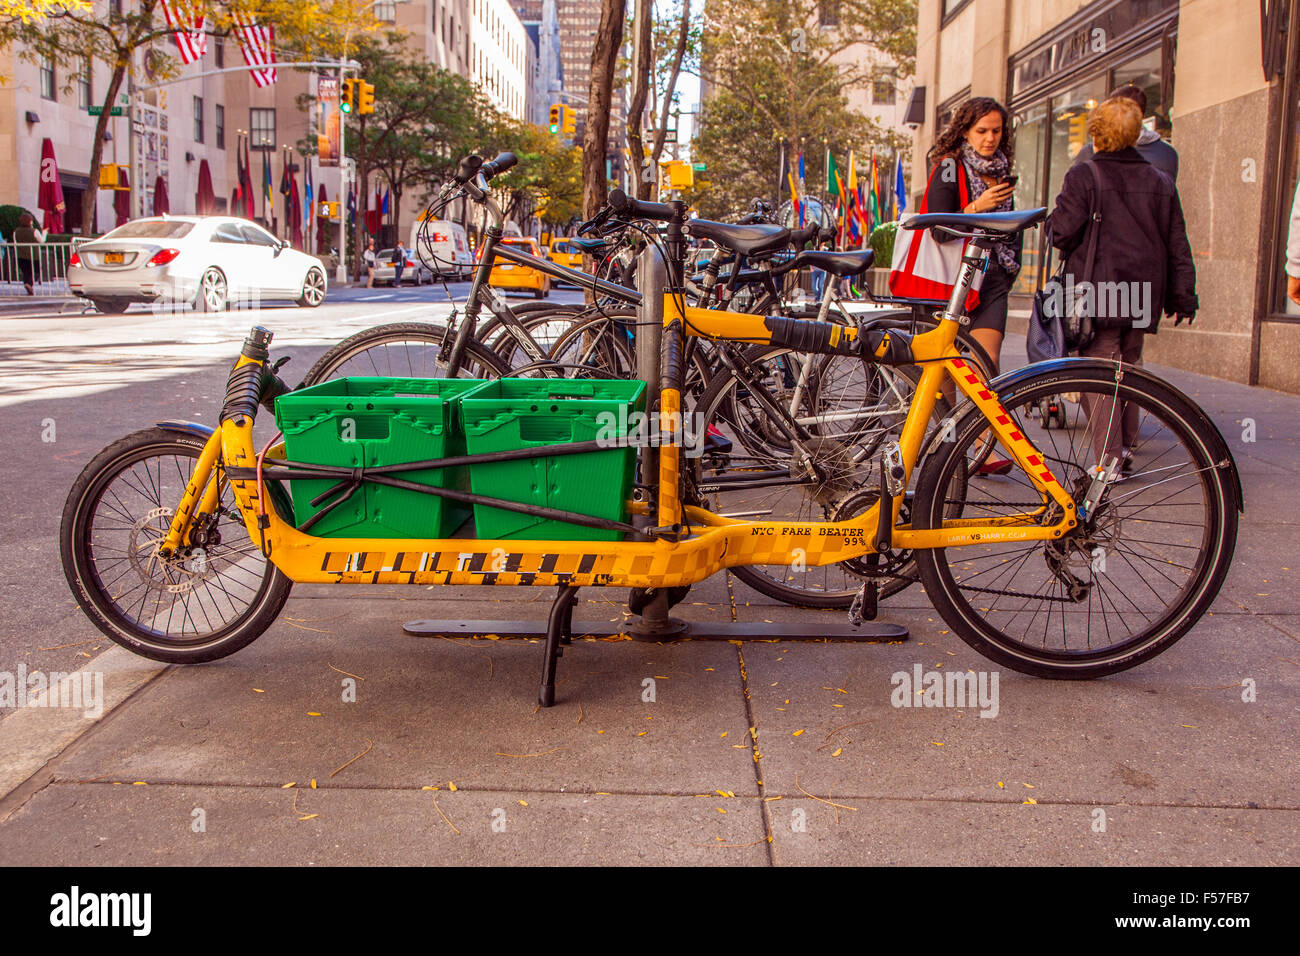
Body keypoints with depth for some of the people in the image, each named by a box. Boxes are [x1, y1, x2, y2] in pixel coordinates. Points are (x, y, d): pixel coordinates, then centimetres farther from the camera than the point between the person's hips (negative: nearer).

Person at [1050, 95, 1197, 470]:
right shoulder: (1160, 182, 10)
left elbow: (1063, 234, -12)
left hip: (1096, 292, -5)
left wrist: (1057, 215, 11)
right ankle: (1125, 445, 23)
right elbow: (1178, 246, 11)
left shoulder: (1082, 176, -5)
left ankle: (1109, 456, -11)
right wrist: (1184, 297, 16)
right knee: (1128, 367, 19)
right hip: (1143, 298, 5)